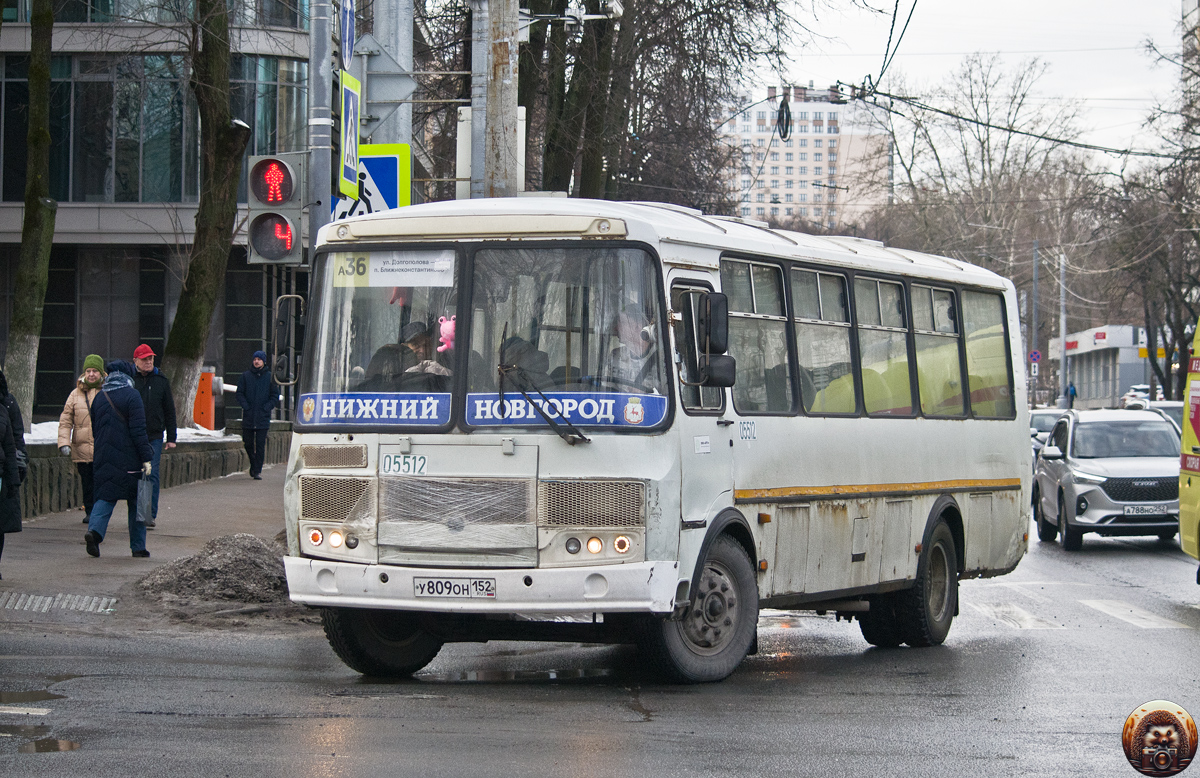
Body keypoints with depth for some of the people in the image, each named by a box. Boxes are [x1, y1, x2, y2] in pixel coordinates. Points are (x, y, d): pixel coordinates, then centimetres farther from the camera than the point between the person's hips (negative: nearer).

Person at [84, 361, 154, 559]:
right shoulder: (131, 395, -9)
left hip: (104, 459, 4)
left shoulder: (98, 398, 9)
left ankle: (94, 529, -19)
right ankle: (138, 546, 10)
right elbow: (138, 430, -14)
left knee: (105, 497, 7)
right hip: (129, 459, -4)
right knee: (136, 501, 7)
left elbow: (95, 431, 16)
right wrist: (146, 458, -12)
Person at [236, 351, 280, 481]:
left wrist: (266, 408, -7)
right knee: (248, 443, 6)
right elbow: (240, 393, 8)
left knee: (260, 445, -5)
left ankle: (258, 471, -1)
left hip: (263, 417, -2)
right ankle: (253, 464, 29)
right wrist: (245, 406, -6)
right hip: (248, 416, 2)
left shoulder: (270, 376, 3)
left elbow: (275, 396, 5)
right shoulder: (246, 376, 7)